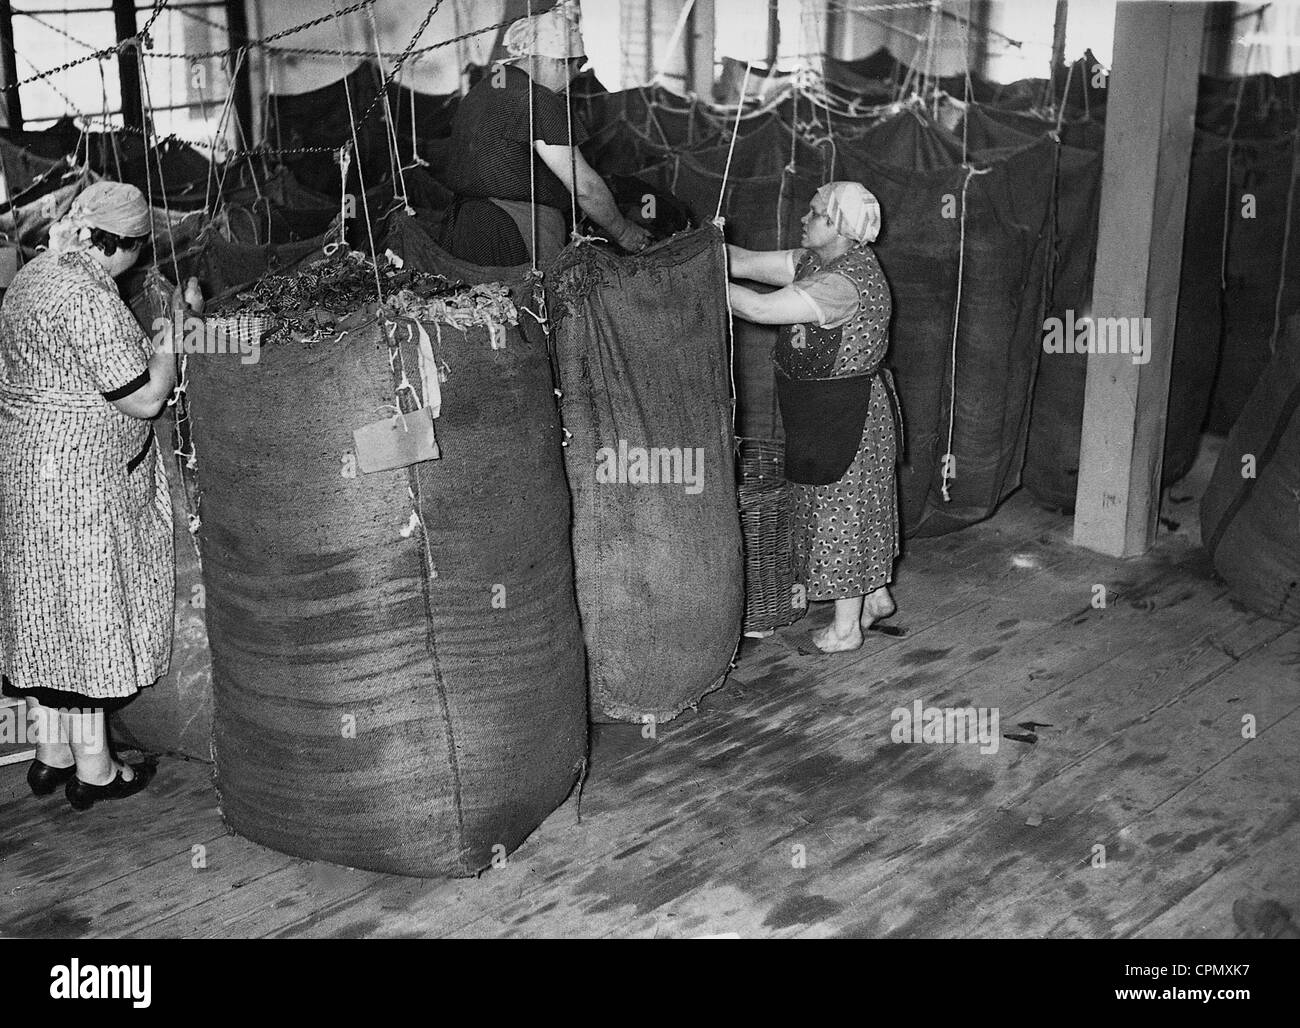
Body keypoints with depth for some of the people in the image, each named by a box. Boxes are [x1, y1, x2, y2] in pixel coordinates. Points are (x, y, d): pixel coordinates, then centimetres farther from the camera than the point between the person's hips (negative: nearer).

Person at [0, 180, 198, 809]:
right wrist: (178, 323, -8)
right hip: (78, 480, -9)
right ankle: (93, 769, 14)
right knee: (87, 612, 2)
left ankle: (52, 754, 28)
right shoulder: (91, 301, -22)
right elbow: (145, 399, -18)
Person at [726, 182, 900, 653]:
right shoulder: (816, 260, 2)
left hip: (843, 414, -10)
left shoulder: (843, 283, -28)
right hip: (824, 407, 10)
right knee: (858, 505, 21)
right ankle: (876, 594, 38)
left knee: (840, 511, 3)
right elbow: (747, 263, 2)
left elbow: (757, 308, -32)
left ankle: (846, 627, 17)